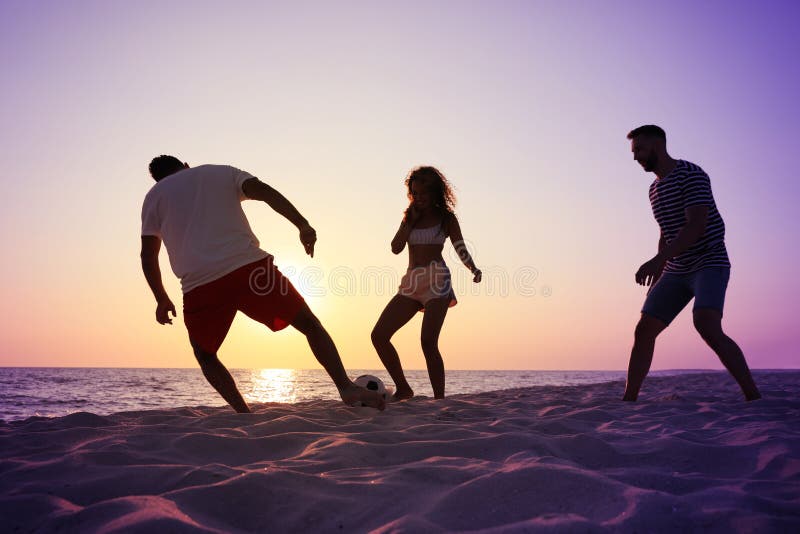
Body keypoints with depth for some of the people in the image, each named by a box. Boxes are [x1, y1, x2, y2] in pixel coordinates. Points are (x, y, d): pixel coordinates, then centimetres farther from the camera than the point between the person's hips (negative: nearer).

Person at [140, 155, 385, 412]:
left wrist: (162, 300, 30)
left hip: (199, 285, 1)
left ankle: (244, 413, 9)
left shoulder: (153, 197, 24)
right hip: (250, 266, 0)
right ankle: (346, 387, -6)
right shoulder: (222, 172, 23)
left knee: (205, 355, 23)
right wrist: (303, 225, -4)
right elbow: (264, 191, 4)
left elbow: (148, 256, 19)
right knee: (309, 324, 9)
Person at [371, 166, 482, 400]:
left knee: (428, 341, -18)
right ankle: (403, 389, 6)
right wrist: (411, 220, 3)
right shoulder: (410, 217, 19)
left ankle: (439, 399, -10)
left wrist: (473, 269, -18)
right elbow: (396, 247, 8)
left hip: (436, 279, -5)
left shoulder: (446, 217, 8)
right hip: (411, 282, 6)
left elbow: (460, 248, 0)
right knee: (379, 335, -4)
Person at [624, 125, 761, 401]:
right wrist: (656, 276, 19)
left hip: (710, 264, -8)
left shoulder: (691, 174, -13)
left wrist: (658, 260, -35)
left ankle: (754, 397, -23)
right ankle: (628, 400, 6)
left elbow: (696, 225, -25)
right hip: (677, 272, 8)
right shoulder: (655, 188, 14)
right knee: (643, 330, 0)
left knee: (707, 327, -31)